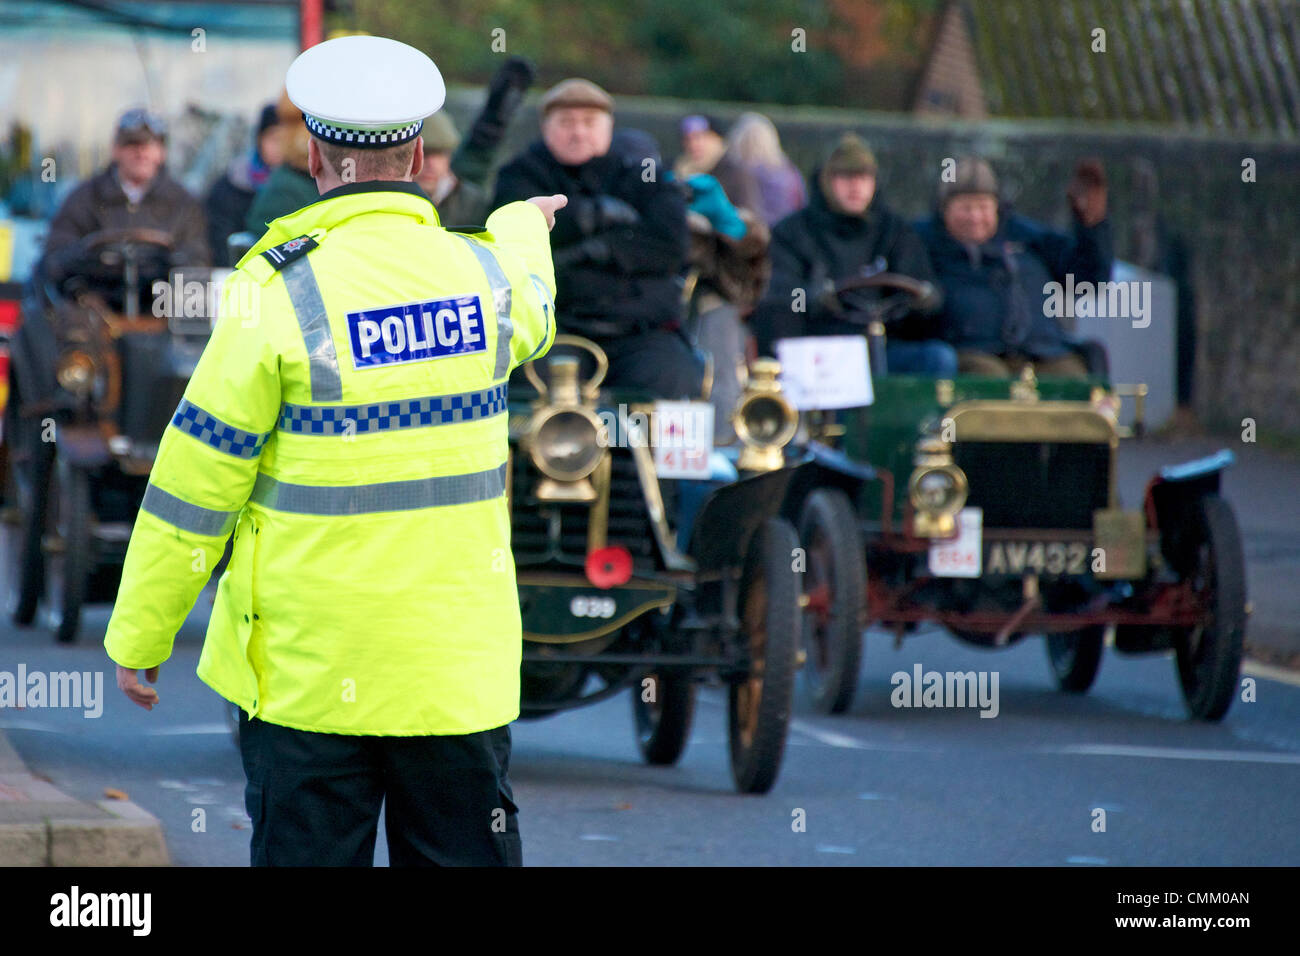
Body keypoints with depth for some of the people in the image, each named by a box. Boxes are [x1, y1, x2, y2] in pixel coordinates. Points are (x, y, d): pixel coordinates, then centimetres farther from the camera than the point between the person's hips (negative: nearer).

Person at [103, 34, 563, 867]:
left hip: (307, 670, -4)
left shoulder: (279, 292, -11)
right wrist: (522, 229, 55)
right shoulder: (485, 274, 2)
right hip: (460, 668, 4)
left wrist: (138, 636, 3)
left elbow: (196, 483, -8)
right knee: (464, 857, 8)